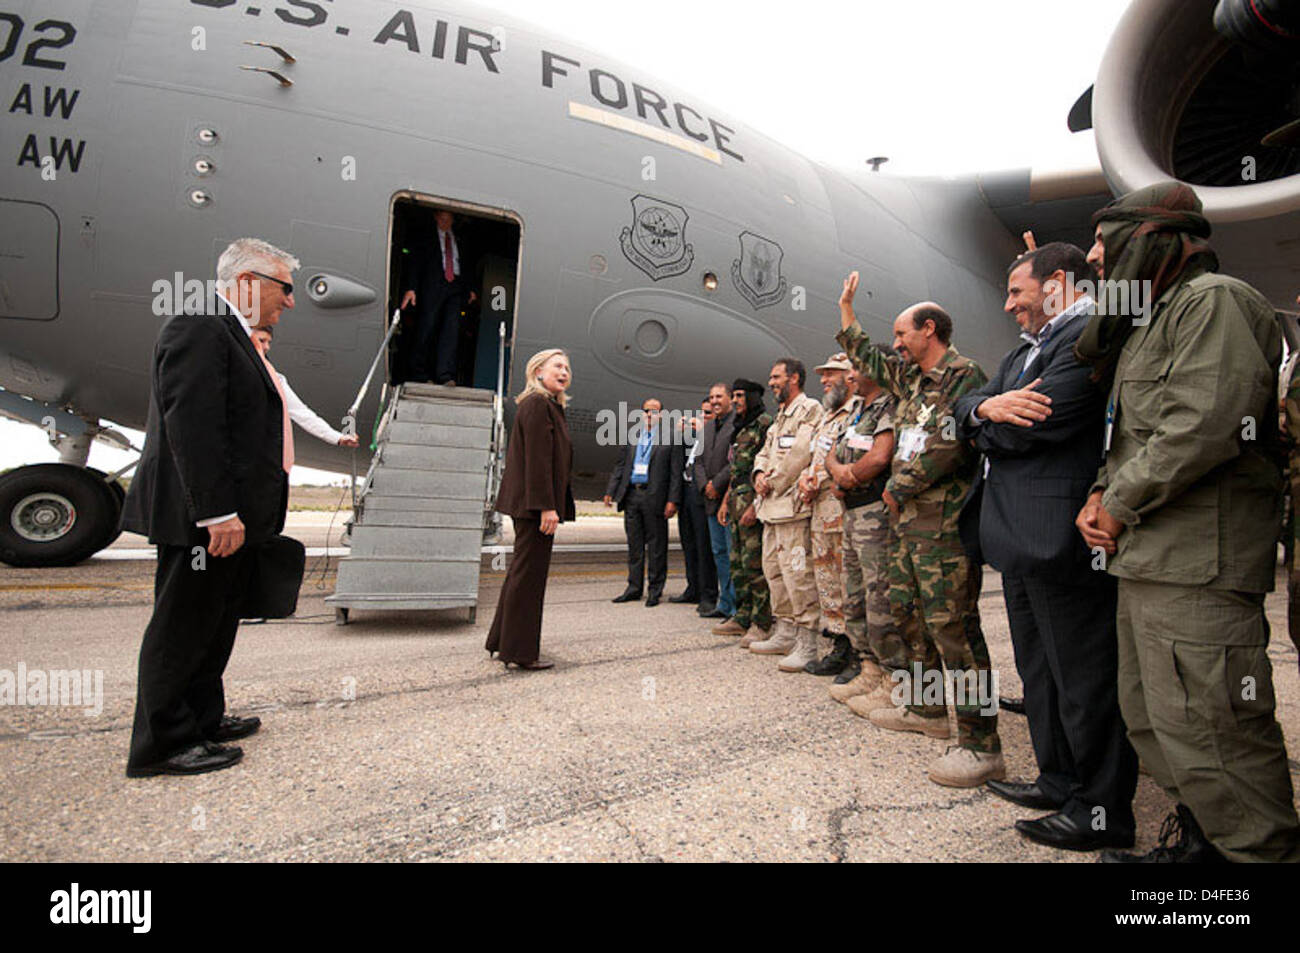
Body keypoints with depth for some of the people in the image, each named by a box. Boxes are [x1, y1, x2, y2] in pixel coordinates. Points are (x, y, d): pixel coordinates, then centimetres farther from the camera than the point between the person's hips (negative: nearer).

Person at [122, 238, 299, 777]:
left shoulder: (231, 332, 19)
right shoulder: (199, 327, -14)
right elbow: (192, 425, -23)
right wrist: (219, 513, -25)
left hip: (230, 513, 10)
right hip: (201, 516, -10)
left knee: (213, 625, 18)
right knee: (183, 627, 2)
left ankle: (203, 719, 32)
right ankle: (163, 744, 15)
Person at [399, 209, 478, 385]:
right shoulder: (426, 239, 12)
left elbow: (467, 266, 27)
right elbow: (413, 263, 3)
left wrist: (470, 289, 13)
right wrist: (410, 288, -10)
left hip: (456, 288, 2)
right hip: (432, 287, -2)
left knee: (451, 329, -11)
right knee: (426, 329, -6)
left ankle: (445, 375, -17)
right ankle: (418, 372, 3)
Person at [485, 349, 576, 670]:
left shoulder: (549, 405, 20)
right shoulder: (537, 404, -11)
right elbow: (537, 458, -19)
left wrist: (549, 504, 17)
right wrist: (546, 506, -23)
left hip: (526, 503, 11)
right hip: (534, 502, -11)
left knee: (522, 570, 16)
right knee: (529, 572, -4)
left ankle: (502, 642, 27)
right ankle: (520, 651, 5)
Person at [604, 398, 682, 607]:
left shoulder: (671, 438, 1)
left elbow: (676, 472, -4)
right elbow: (620, 465, 15)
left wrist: (673, 500, -11)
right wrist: (611, 491, 6)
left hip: (654, 497, -4)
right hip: (631, 495, 4)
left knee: (656, 547, 3)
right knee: (634, 545, 11)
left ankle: (655, 591, 12)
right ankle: (634, 588, 21)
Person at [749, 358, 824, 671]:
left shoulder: (810, 410, -7)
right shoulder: (780, 417, 24)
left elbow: (800, 455, -17)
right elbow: (764, 453, 24)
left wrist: (774, 483, -9)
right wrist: (760, 475, 3)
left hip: (793, 505, -10)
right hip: (772, 505, 10)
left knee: (797, 574, -11)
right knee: (774, 571, 14)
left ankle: (807, 644, -6)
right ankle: (784, 634, 24)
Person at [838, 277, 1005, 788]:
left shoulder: (963, 376, -9)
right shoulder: (910, 376, 18)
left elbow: (950, 446, -21)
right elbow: (867, 359, 35)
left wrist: (899, 486, -11)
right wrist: (846, 310, 38)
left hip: (945, 521, -10)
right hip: (911, 518, 10)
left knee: (951, 625, -11)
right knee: (906, 610, 17)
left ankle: (981, 745, -4)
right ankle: (925, 707, 32)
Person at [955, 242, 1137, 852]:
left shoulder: (1088, 337, -12)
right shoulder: (1024, 351, 20)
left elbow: (1035, 424, -22)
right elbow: (966, 407, 11)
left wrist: (985, 428, -1)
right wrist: (988, 406, -13)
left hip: (1060, 537, -10)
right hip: (1021, 535, 10)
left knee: (1084, 677, 2)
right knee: (1040, 669, 19)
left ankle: (1102, 811, 17)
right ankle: (1060, 781, 34)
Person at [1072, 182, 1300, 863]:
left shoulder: (1214, 300, -8)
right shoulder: (1151, 319, 24)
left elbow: (1205, 425, -21)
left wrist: (1121, 504, -12)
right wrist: (1102, 493, 8)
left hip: (1196, 565, -10)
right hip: (1147, 558, 10)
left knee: (1204, 729, -8)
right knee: (1150, 717, 17)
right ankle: (1195, 839, 31)